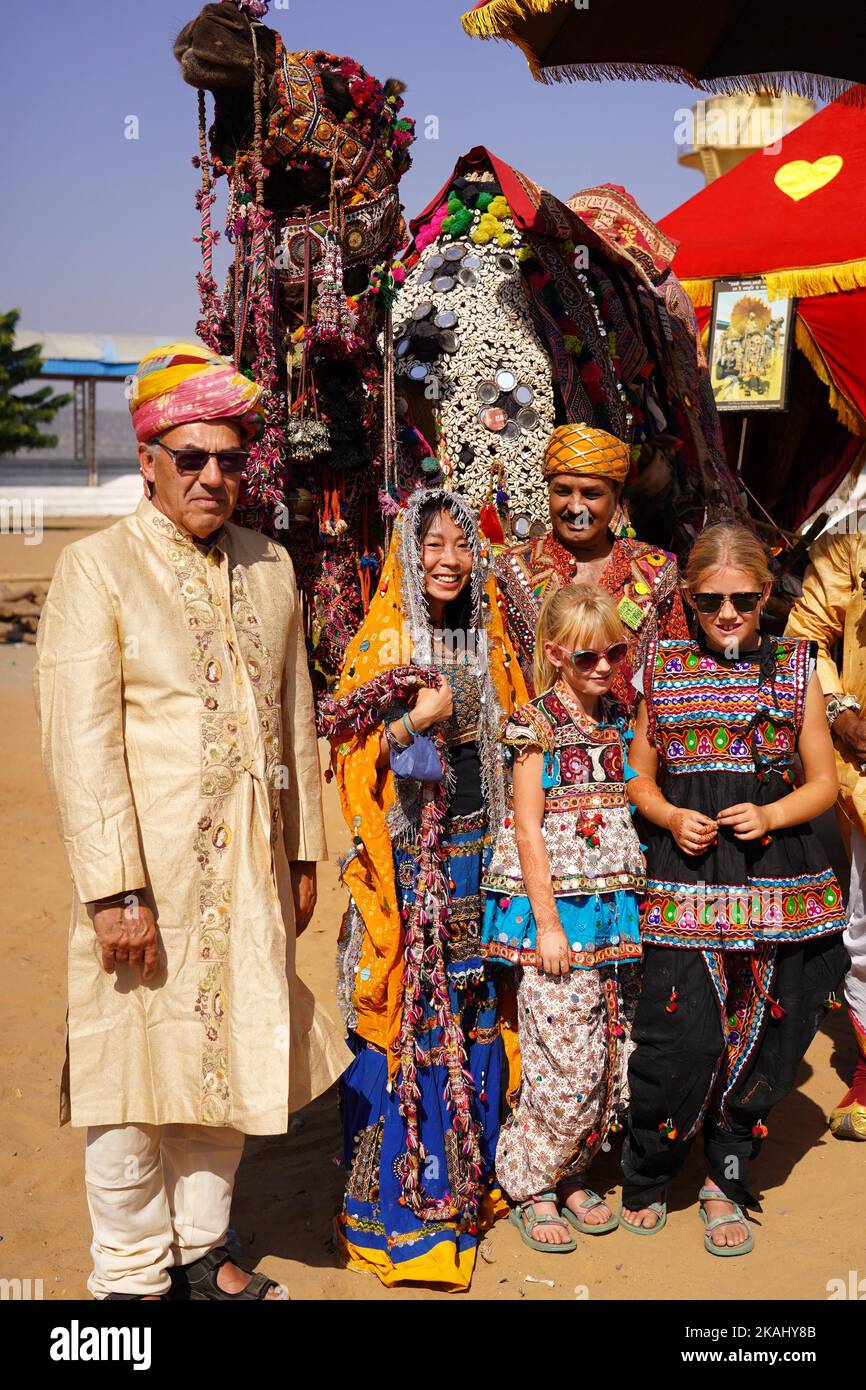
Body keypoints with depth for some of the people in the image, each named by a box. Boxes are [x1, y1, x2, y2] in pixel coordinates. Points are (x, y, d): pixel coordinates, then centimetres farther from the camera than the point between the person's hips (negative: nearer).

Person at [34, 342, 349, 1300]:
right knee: (135, 1074, 4)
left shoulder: (270, 567, 11)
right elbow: (80, 745, -12)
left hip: (249, 867, 5)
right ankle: (132, 1275, 24)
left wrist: (302, 854, 14)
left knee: (230, 1055, 14)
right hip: (148, 869, -5)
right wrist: (116, 890, -17)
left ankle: (199, 1251, 32)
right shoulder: (95, 571, -6)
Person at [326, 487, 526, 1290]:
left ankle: (467, 1176, 26)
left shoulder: (489, 641, 10)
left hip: (477, 847, 5)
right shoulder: (379, 642, -5)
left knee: (472, 1005, 10)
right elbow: (351, 749, -7)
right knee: (403, 1012, -3)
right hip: (405, 854, -5)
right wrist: (417, 719, -20)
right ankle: (394, 1199, 10)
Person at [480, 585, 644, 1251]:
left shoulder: (619, 721, 11)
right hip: (558, 907, -6)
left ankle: (572, 1175, 27)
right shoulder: (538, 722, -7)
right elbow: (527, 829, -10)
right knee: (568, 1064, -6)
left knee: (611, 1059, 9)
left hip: (616, 909, 6)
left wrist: (637, 908, 12)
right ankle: (530, 1184, 14)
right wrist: (547, 924, -14)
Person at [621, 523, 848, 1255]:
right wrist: (670, 817, -8)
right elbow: (641, 777, 12)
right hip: (685, 877, -1)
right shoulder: (663, 669, 6)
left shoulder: (796, 669, 6)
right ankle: (647, 1177, 17)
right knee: (682, 1037, -7)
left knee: (759, 1034, 7)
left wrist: (770, 816, -11)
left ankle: (727, 1181, 28)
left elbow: (823, 782, 8)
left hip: (776, 874, 1)